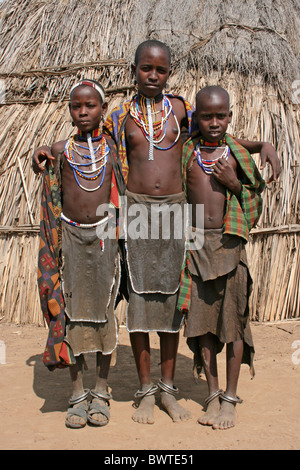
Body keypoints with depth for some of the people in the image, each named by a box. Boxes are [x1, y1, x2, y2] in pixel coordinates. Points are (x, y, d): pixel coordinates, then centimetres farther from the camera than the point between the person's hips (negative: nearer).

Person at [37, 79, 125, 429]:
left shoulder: (114, 148, 5)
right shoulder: (60, 150, 5)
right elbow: (52, 205, 10)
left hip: (104, 235, 0)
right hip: (71, 236, 0)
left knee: (104, 310, 4)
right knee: (72, 312, 3)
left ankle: (101, 393, 17)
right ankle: (78, 395, 16)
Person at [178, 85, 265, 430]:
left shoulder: (239, 154, 3)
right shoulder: (185, 152, 4)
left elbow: (255, 204, 6)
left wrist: (234, 184, -9)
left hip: (229, 243, -1)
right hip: (196, 242, 1)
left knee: (233, 318, 1)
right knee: (201, 318, 5)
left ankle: (230, 397, 15)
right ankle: (213, 395, 20)